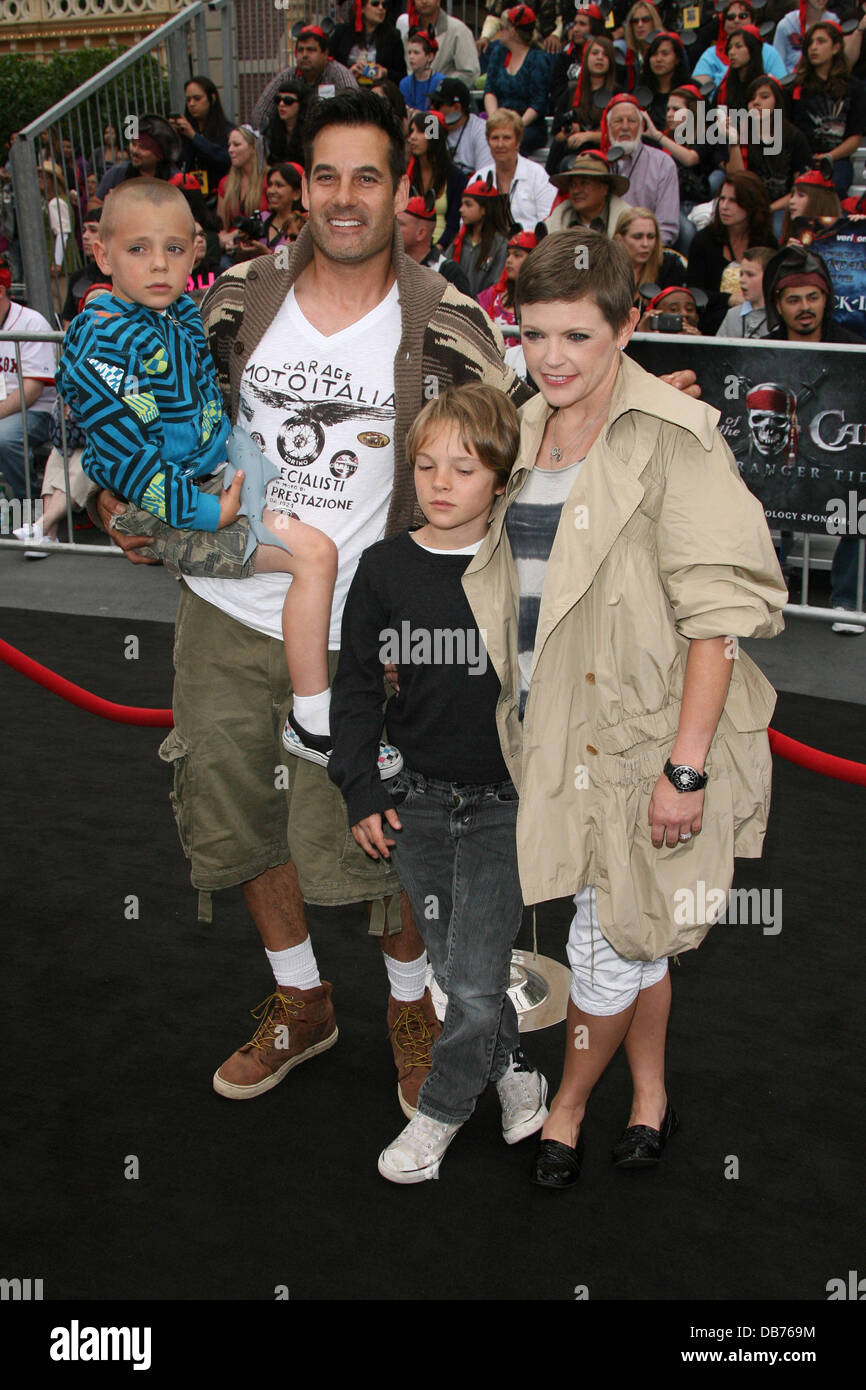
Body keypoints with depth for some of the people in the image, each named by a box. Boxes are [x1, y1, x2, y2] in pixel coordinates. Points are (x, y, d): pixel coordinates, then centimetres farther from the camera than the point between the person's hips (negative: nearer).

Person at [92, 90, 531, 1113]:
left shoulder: (443, 325, -7)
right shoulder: (240, 299, 2)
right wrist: (130, 498, 1)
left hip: (354, 631, -4)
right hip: (227, 610, 4)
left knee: (372, 841, -1)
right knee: (241, 818, 15)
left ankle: (414, 1002, 31)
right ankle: (301, 1006, 39)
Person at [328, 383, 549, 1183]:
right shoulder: (385, 567, -3)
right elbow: (356, 684, 4)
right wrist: (359, 790, 0)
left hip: (506, 802, -2)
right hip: (416, 801, 3)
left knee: (475, 981, -3)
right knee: (453, 968, 14)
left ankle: (441, 1112, 20)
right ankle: (513, 1067, 39)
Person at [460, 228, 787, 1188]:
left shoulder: (674, 441, -15)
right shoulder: (522, 434, 7)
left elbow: (719, 614, -18)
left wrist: (686, 766, -21)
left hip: (643, 739, -6)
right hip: (558, 732, 6)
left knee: (608, 947, 4)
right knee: (628, 937, 19)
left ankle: (566, 1107, 29)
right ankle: (650, 1100, 38)